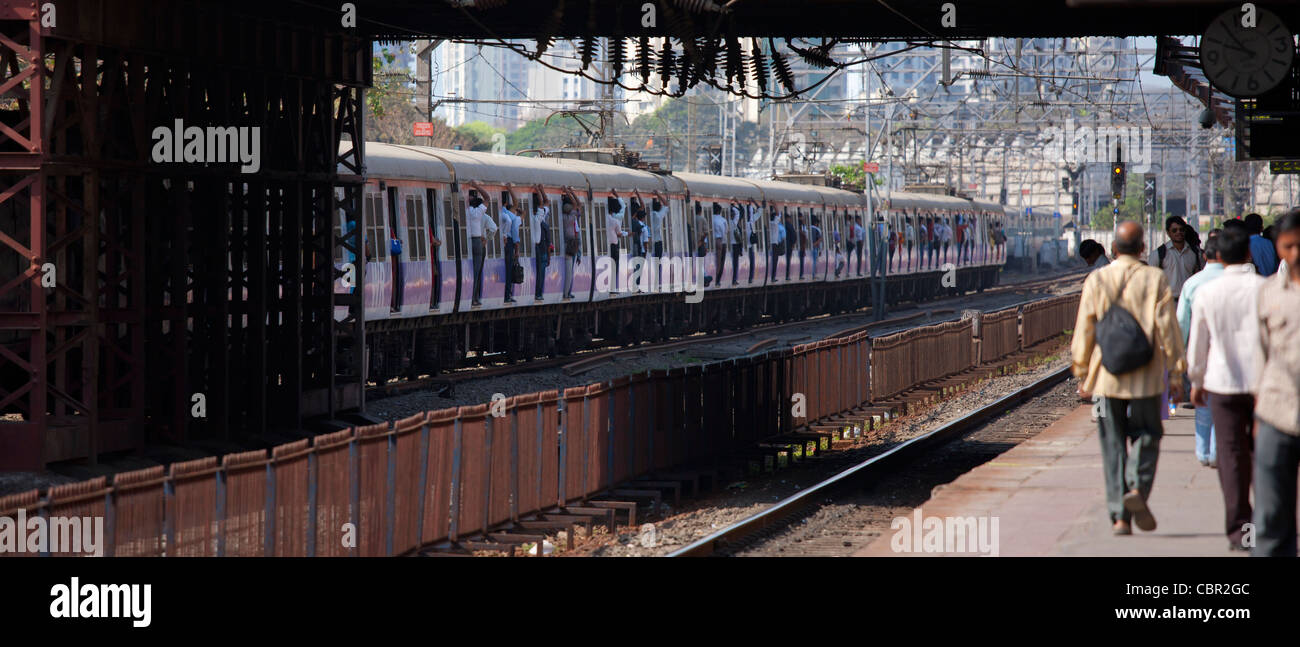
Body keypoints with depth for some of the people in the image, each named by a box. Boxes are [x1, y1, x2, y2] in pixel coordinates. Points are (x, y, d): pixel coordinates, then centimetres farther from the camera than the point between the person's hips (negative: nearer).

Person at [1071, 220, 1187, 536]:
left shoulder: (1095, 280, -1)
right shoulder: (1155, 280, -4)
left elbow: (1084, 332, 1)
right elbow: (1168, 329, -4)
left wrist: (1082, 375, 10)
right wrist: (1177, 373, 4)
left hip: (1106, 379, 1)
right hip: (1145, 378, -1)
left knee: (1113, 445, 7)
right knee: (1146, 437, 12)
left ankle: (1119, 515, 3)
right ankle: (1138, 488, -14)